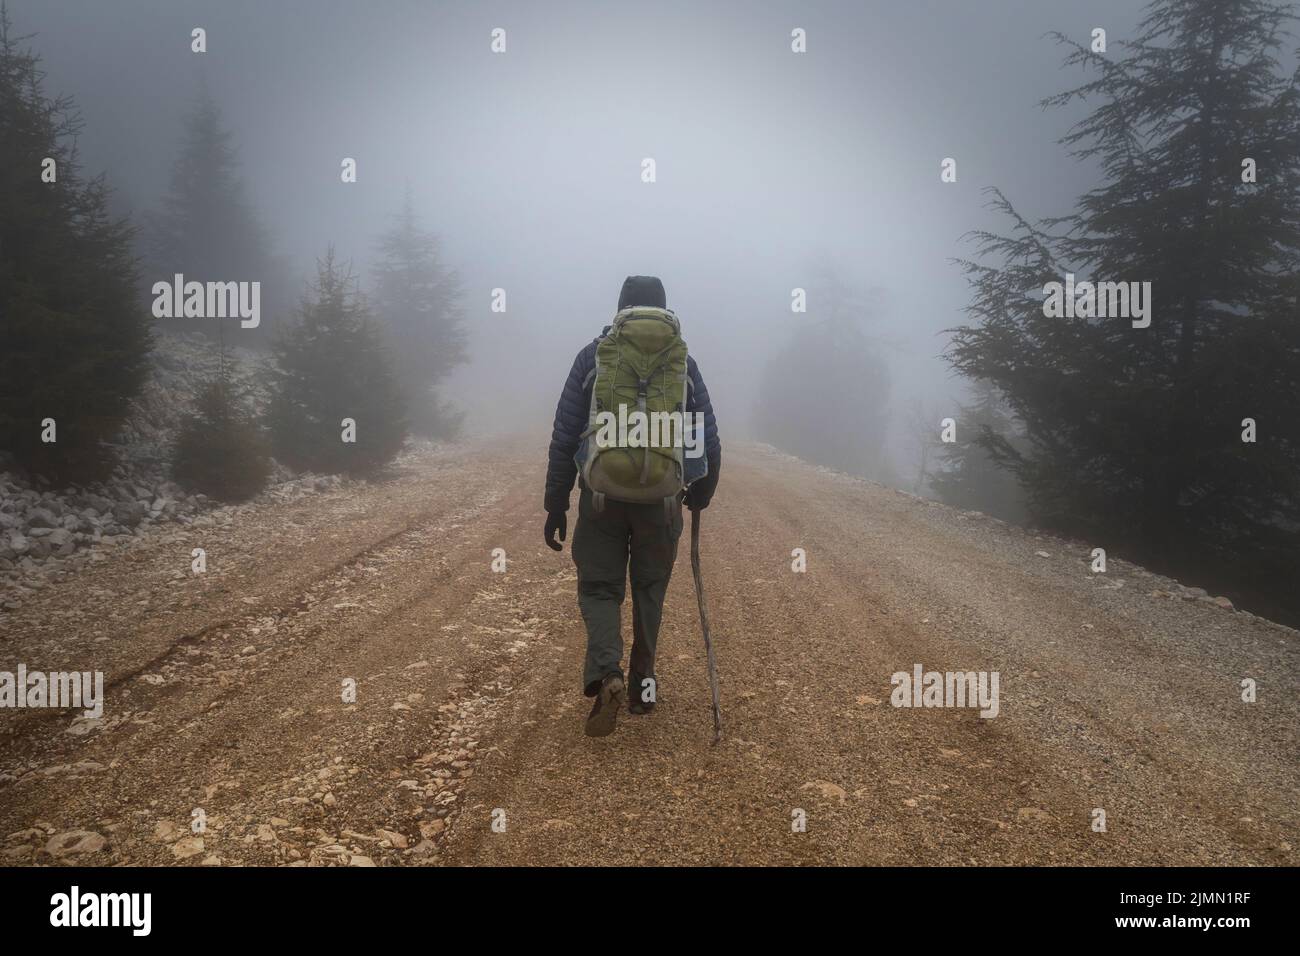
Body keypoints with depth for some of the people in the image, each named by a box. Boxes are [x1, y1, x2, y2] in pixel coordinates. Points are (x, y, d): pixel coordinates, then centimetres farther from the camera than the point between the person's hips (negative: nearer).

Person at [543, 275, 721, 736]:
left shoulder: (593, 357, 1)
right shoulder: (683, 362, 3)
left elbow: (564, 436, -1)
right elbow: (709, 440, 5)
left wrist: (556, 504, 5)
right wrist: (701, 492, 21)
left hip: (602, 496, -1)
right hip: (662, 498, 1)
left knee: (598, 588, 9)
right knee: (650, 588, 18)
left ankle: (606, 675, -13)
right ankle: (643, 682, 25)